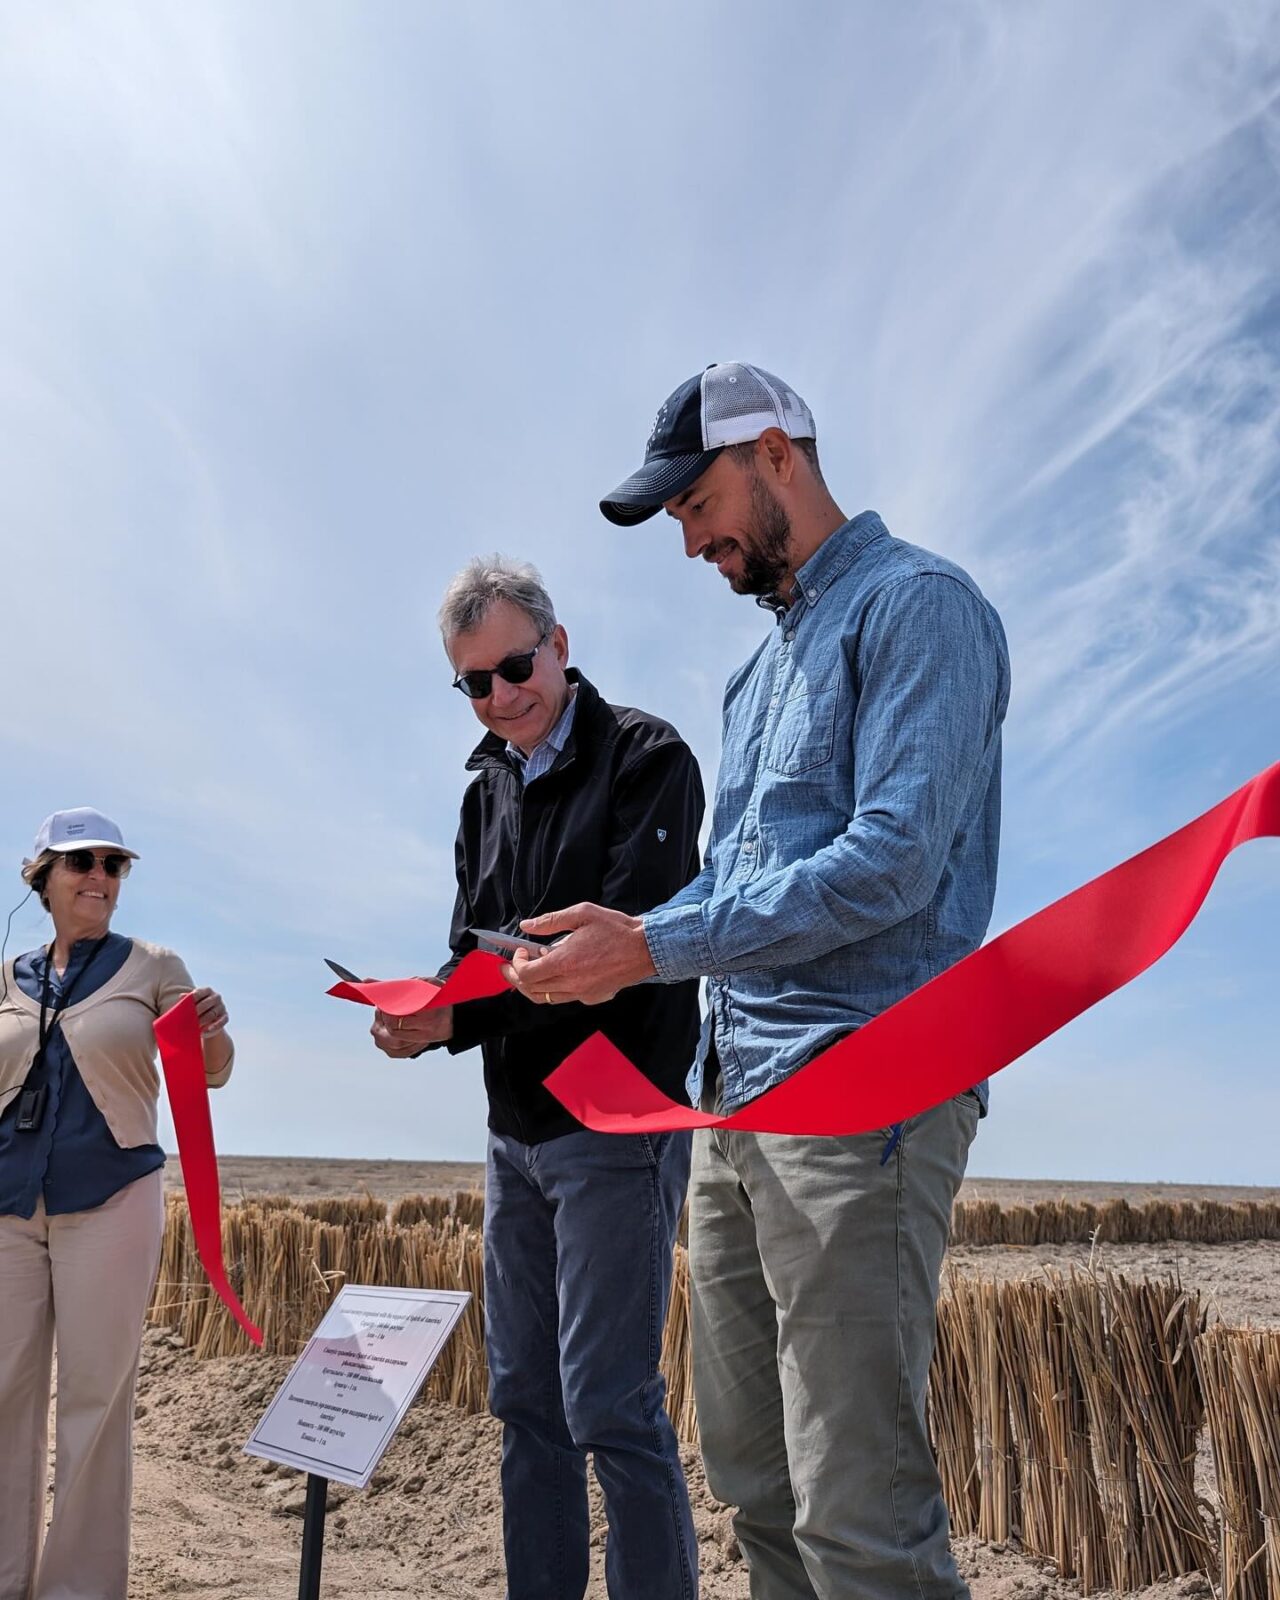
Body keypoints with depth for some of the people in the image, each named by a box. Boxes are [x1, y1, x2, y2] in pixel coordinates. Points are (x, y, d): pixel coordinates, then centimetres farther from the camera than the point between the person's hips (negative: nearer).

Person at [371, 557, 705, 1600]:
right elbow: (472, 956, 13)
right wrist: (430, 1013, -10)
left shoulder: (646, 756, -8)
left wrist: (462, 1011, -27)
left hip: (615, 1125, -7)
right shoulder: (488, 792, 14)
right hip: (516, 1130, 8)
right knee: (526, 1400, 15)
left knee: (610, 1405, -4)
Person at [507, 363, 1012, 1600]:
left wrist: (656, 944, -17)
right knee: (756, 1486, 15)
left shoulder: (915, 604, -5)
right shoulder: (762, 666, 22)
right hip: (733, 1101, 9)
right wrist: (615, 953, 6)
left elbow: (893, 861, -18)